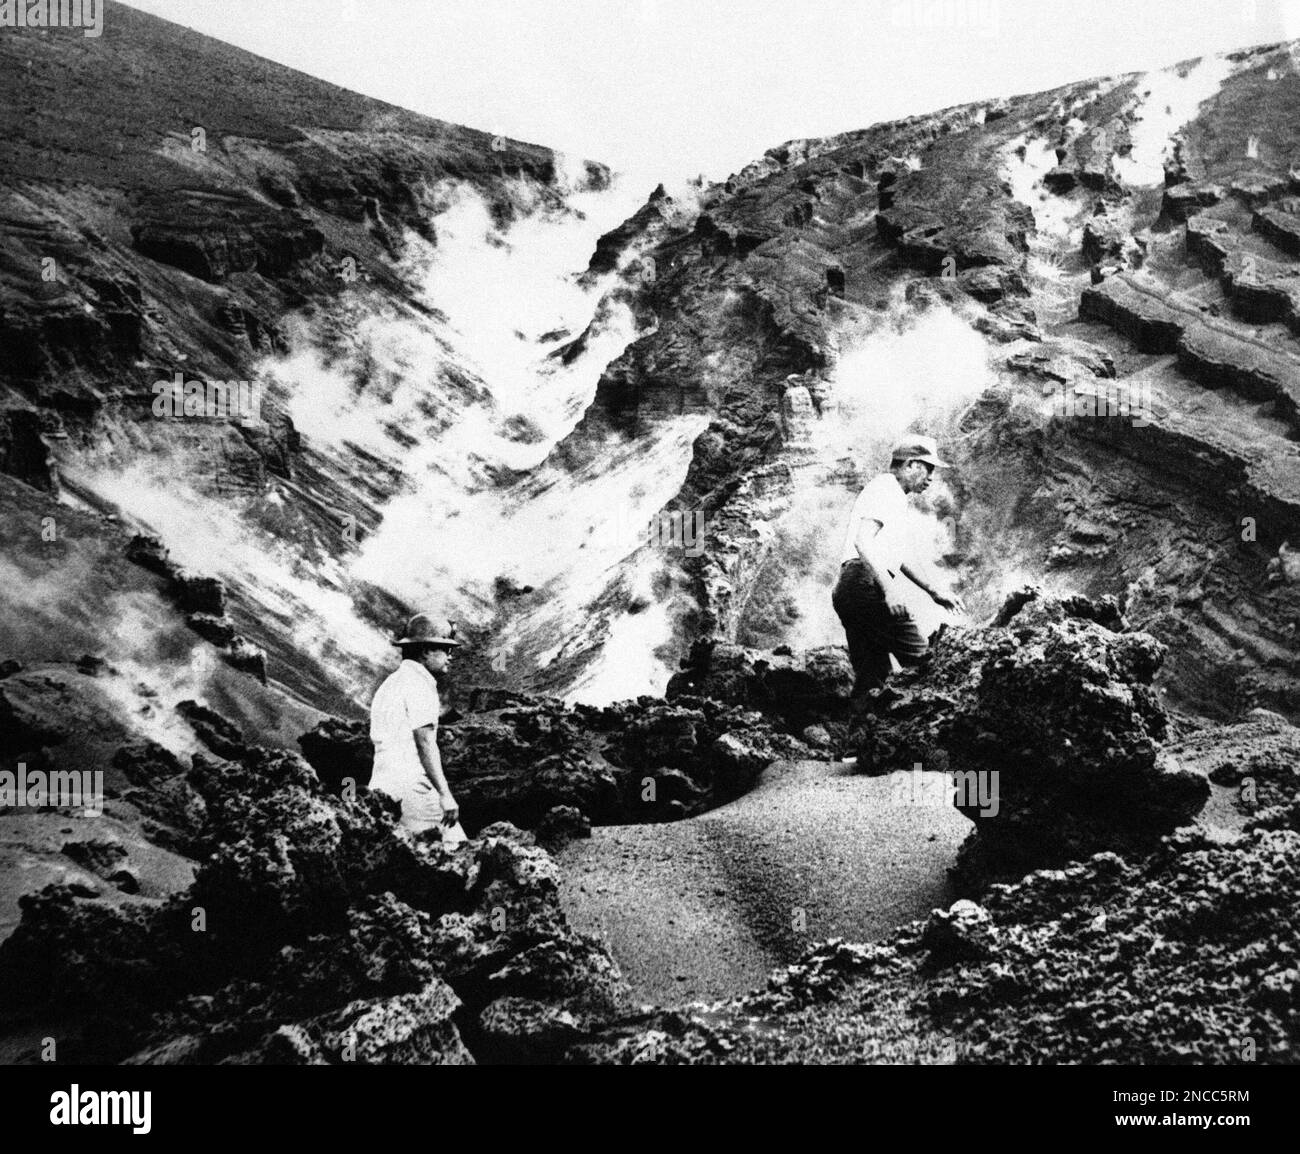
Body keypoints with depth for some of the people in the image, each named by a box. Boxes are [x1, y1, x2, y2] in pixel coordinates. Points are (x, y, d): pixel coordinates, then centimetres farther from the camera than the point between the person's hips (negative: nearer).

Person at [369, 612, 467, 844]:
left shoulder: (390, 683, 22)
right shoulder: (418, 683, -8)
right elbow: (425, 742, -16)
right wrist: (445, 795, -19)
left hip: (381, 787, 10)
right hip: (411, 788, -10)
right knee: (457, 851, -10)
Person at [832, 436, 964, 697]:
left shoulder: (894, 495, 29)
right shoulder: (885, 488, -4)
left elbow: (895, 556, 37)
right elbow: (862, 541, -18)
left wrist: (933, 592, 34)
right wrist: (889, 588, -28)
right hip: (867, 582, -10)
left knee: (871, 673, 7)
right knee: (920, 660, -12)